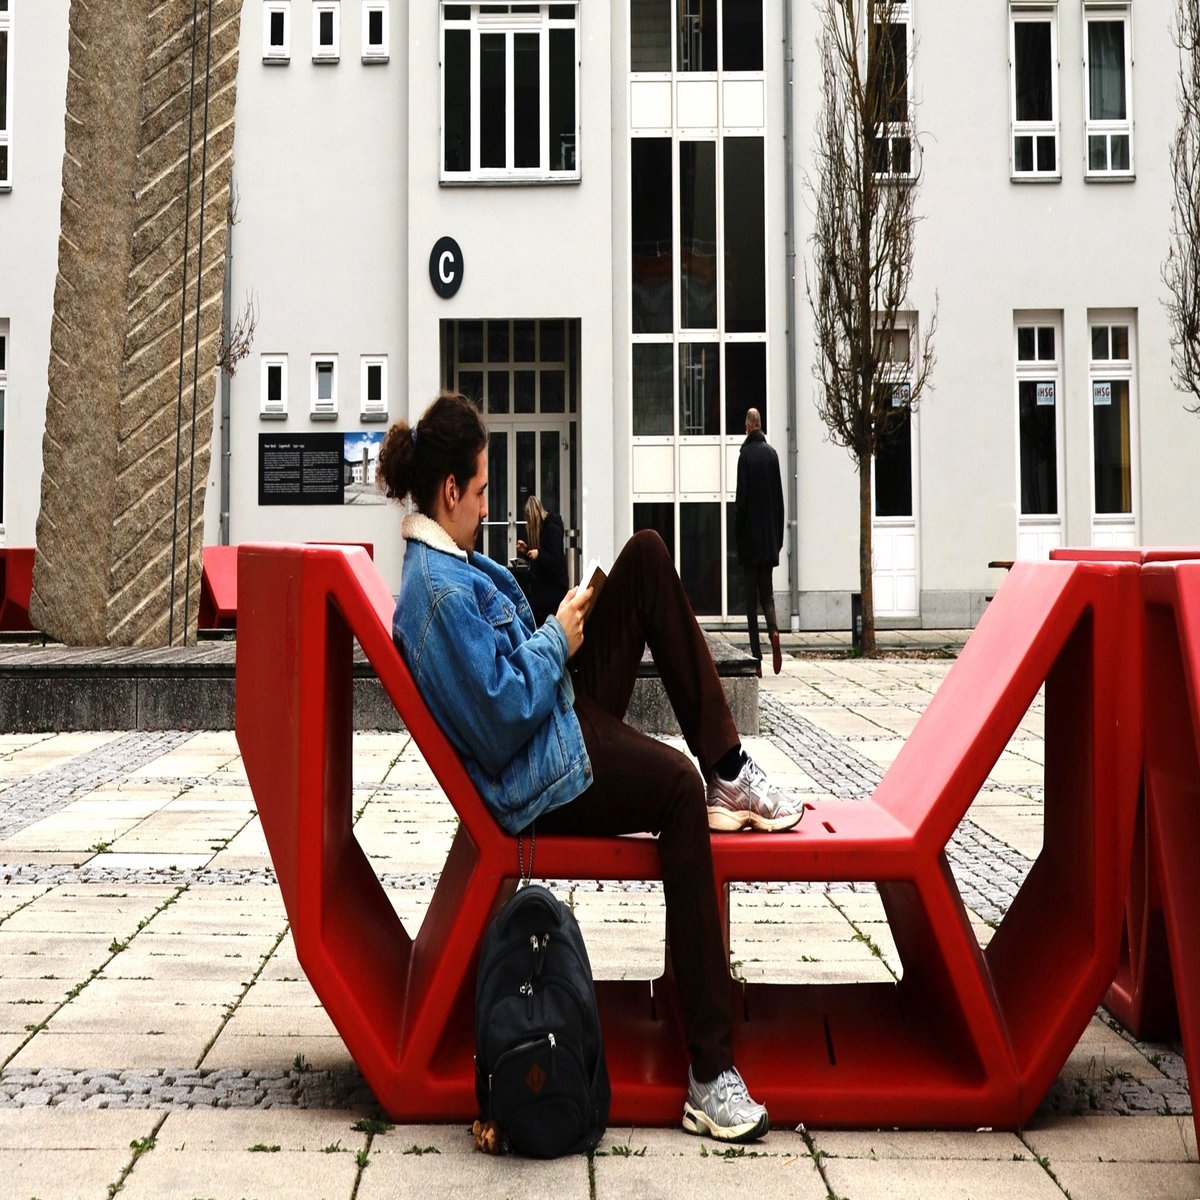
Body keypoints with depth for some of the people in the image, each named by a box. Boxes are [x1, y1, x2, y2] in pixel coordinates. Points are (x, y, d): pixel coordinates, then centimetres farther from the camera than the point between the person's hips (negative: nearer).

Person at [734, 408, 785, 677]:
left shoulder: (746, 454, -10)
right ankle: (773, 630, -14)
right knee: (767, 591, 13)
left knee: (752, 597, 0)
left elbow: (742, 496, -12)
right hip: (770, 535, 5)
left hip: (751, 535, -5)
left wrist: (737, 531, -1)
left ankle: (757, 658, -1)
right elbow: (779, 495, 9)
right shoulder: (772, 453, 5)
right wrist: (778, 536, 15)